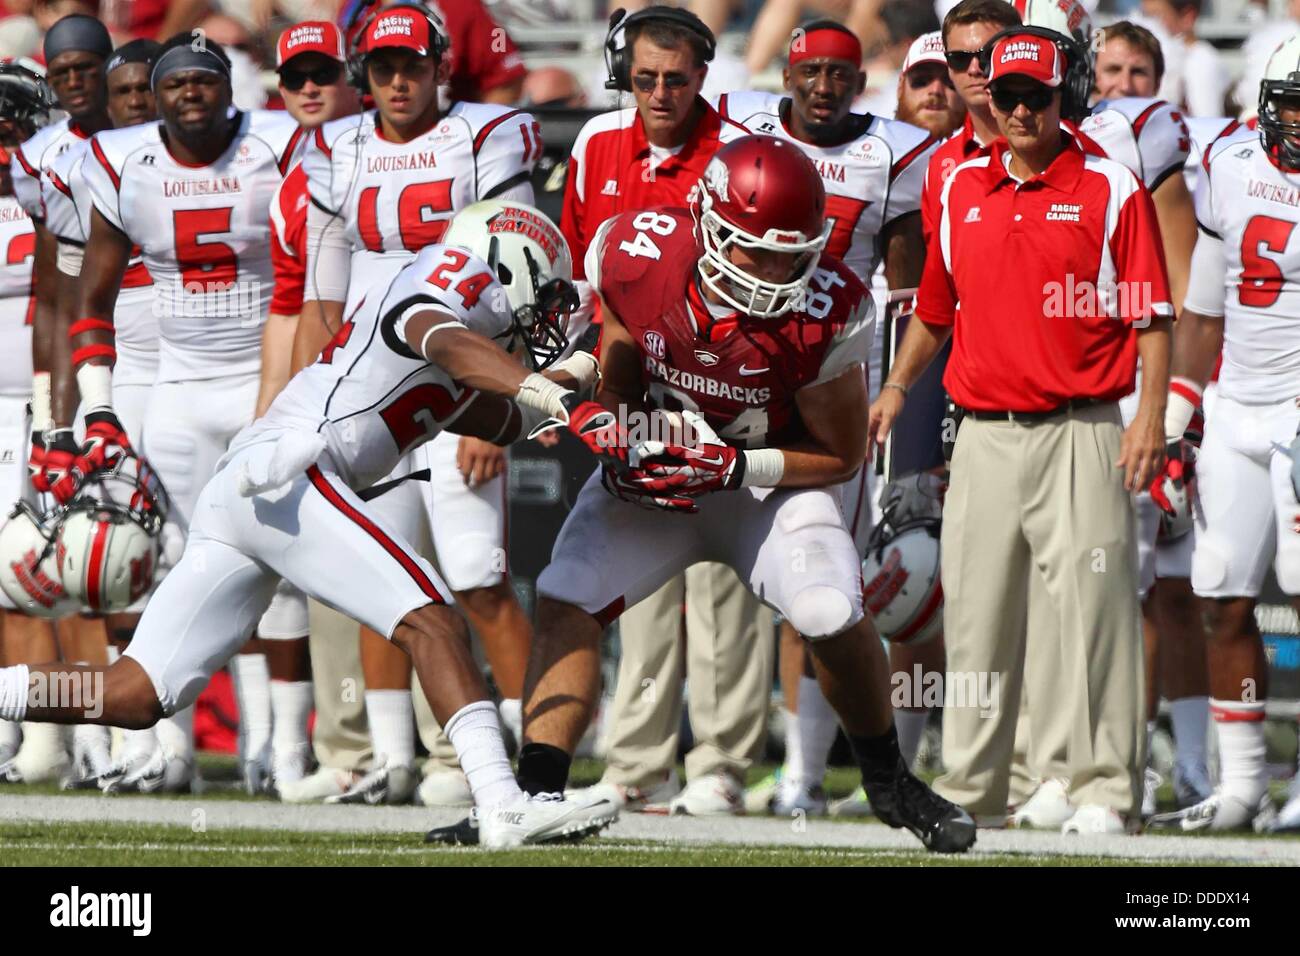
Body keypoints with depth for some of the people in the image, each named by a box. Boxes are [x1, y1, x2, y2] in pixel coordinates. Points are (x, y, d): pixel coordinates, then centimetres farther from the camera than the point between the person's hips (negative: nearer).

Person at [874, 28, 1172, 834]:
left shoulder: (1111, 188, 0)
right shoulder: (962, 189, 13)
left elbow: (1151, 315, -3)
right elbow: (935, 307, 25)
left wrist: (1151, 414, -13)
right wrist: (897, 387, 16)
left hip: (1080, 430, -4)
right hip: (983, 432, 5)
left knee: (1093, 607, -7)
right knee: (976, 614, 6)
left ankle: (1105, 791, -5)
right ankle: (969, 788, 13)